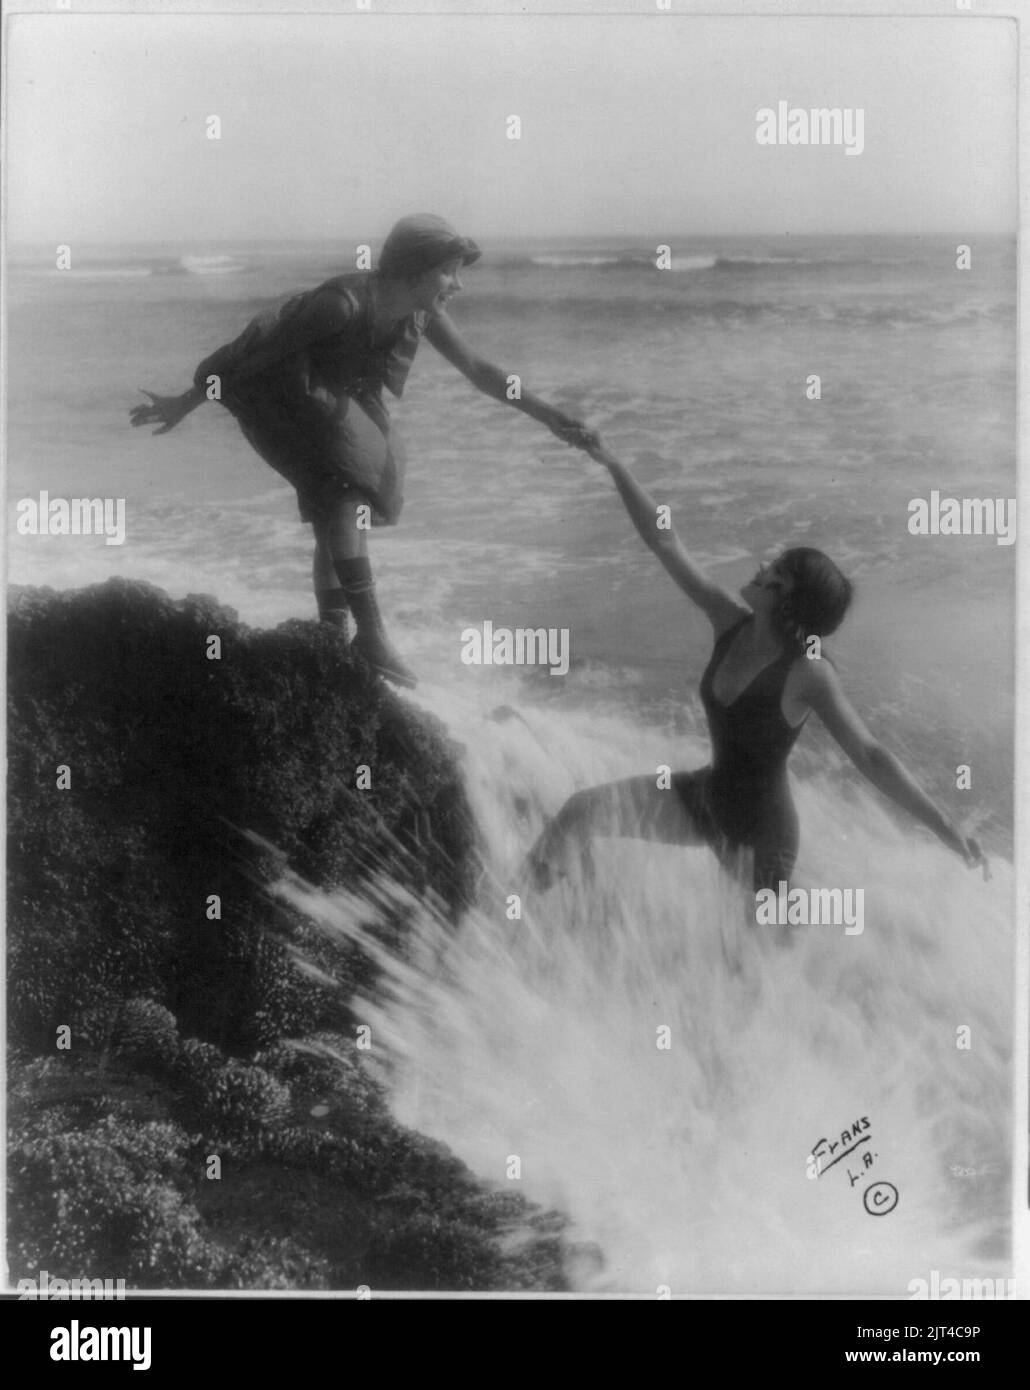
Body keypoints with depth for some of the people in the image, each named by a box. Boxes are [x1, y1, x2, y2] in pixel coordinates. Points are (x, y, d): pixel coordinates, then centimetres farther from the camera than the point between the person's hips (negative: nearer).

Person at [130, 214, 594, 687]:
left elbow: (478, 369, -6)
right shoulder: (344, 303, -34)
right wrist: (185, 403, -23)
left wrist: (548, 414, -13)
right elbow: (255, 346, -28)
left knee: (337, 520, 11)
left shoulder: (422, 314, -12)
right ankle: (370, 634, -26)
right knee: (347, 492, -27)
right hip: (280, 395, -8)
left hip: (337, 406, 8)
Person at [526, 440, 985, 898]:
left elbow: (871, 757, -25)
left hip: (758, 832, -6)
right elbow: (664, 541, -6)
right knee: (583, 811, -1)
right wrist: (611, 464, -6)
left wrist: (945, 827, -31)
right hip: (706, 799, 6)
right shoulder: (730, 620, -8)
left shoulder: (809, 673, -25)